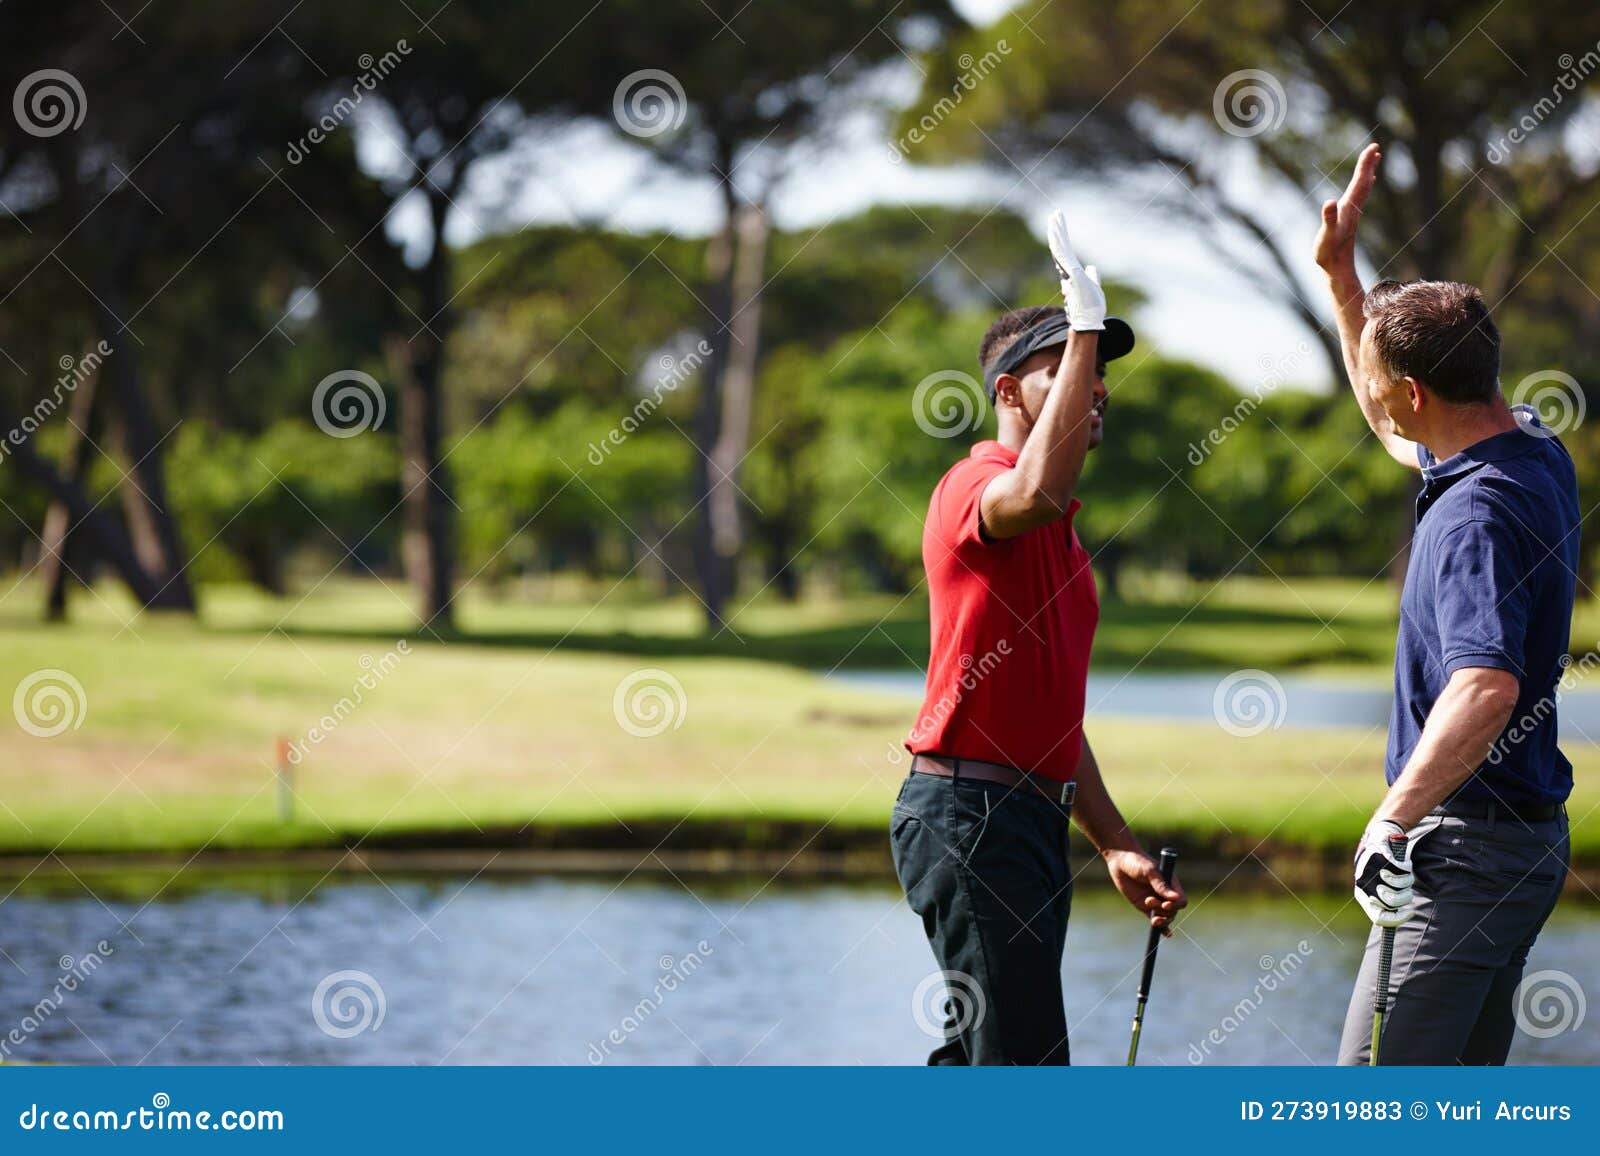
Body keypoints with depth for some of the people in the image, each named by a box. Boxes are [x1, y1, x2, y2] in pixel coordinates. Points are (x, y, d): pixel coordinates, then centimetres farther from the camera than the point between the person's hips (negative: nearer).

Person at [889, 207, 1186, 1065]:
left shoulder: (1058, 543, 23)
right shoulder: (975, 486, -7)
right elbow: (1039, 491, -34)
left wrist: (1115, 845, 24)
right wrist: (1086, 326, -27)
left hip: (1030, 816, 10)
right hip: (971, 810, -10)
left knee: (979, 1057, 12)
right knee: (1024, 1062, -14)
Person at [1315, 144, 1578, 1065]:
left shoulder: (1479, 513, -22)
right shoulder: (1536, 452, 9)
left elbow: (1486, 687, -36)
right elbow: (1397, 432, 30)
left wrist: (1395, 817, -30)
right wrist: (1341, 270, 27)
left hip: (1463, 846, -11)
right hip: (1526, 838, 11)